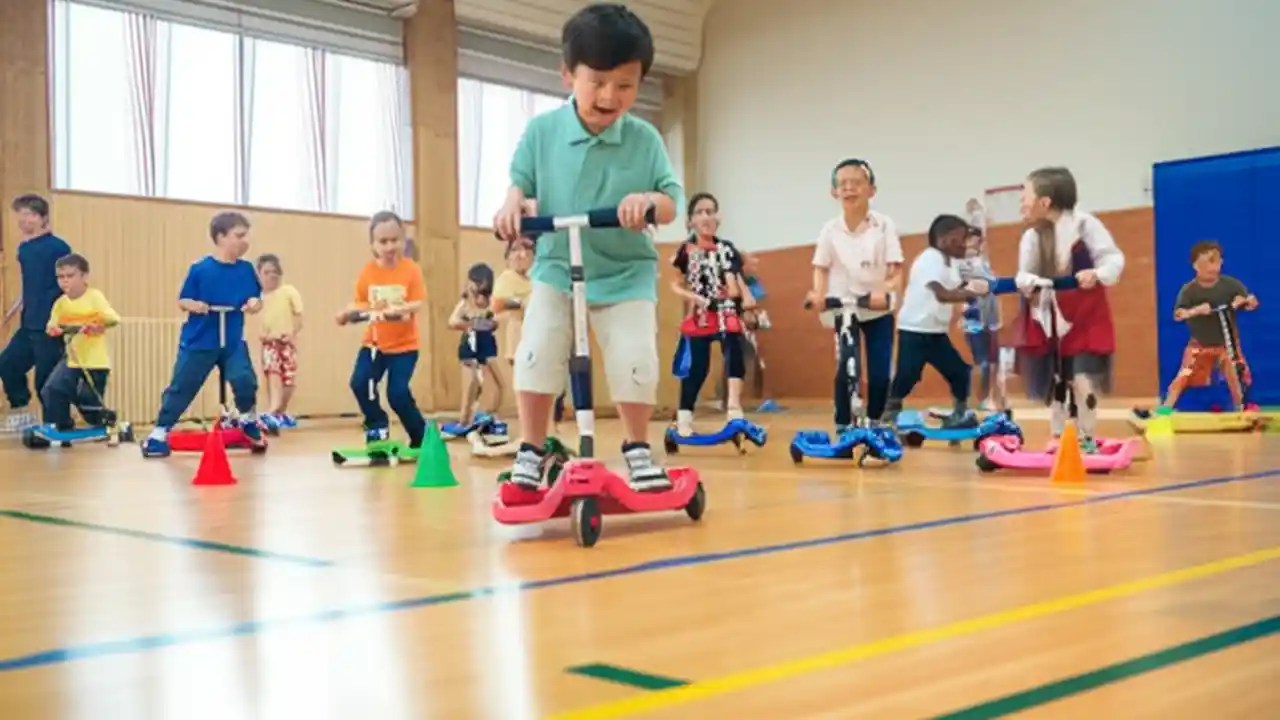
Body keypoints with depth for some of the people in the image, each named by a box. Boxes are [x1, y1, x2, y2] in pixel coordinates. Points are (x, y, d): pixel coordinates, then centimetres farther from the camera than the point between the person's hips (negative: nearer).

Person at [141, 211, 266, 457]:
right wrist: (193, 305, -25)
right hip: (198, 342, -2)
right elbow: (182, 301, -4)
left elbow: (257, 299, 7)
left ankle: (249, 421, 14)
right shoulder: (200, 269, -11)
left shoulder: (246, 269, -1)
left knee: (245, 380, -14)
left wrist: (255, 303, -16)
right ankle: (160, 432, 17)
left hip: (233, 342, 2)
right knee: (182, 387, 3)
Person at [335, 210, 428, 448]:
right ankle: (378, 426, 11)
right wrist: (347, 313, -16)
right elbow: (360, 302, 4)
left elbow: (418, 303, -14)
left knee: (398, 393, -11)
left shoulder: (411, 269, -9)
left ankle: (422, 436, 10)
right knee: (359, 383, -13)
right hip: (373, 341, 3)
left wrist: (399, 309, -32)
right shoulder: (368, 271, -2)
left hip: (404, 344, -3)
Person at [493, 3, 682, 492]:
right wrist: (512, 204, -19)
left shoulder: (645, 139, -8)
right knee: (536, 353, -14)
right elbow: (522, 181, 4)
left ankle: (637, 450, 12)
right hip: (557, 267, 1)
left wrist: (651, 200, -30)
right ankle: (531, 453, 4)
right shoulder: (542, 131, -7)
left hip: (626, 272, 0)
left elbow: (672, 203, -7)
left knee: (635, 359, -12)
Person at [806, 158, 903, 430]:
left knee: (880, 373, 0)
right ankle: (842, 427, 7)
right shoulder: (830, 229, -6)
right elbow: (821, 268, 2)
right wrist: (819, 294, -16)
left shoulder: (884, 225, -9)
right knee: (845, 370, -7)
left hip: (879, 310, 0)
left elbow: (896, 268, -9)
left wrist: (890, 288, -29)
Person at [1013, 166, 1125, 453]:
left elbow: (1114, 258, -16)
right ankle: (1058, 441, 23)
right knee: (1054, 384, 10)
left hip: (1084, 317, -5)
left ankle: (1088, 441, 1)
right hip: (1048, 320, 5)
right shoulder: (1030, 237, 1)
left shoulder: (1084, 223, -13)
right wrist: (1028, 283, -28)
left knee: (1082, 381, -13)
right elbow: (1024, 276, -5)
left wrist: (1097, 274, -35)